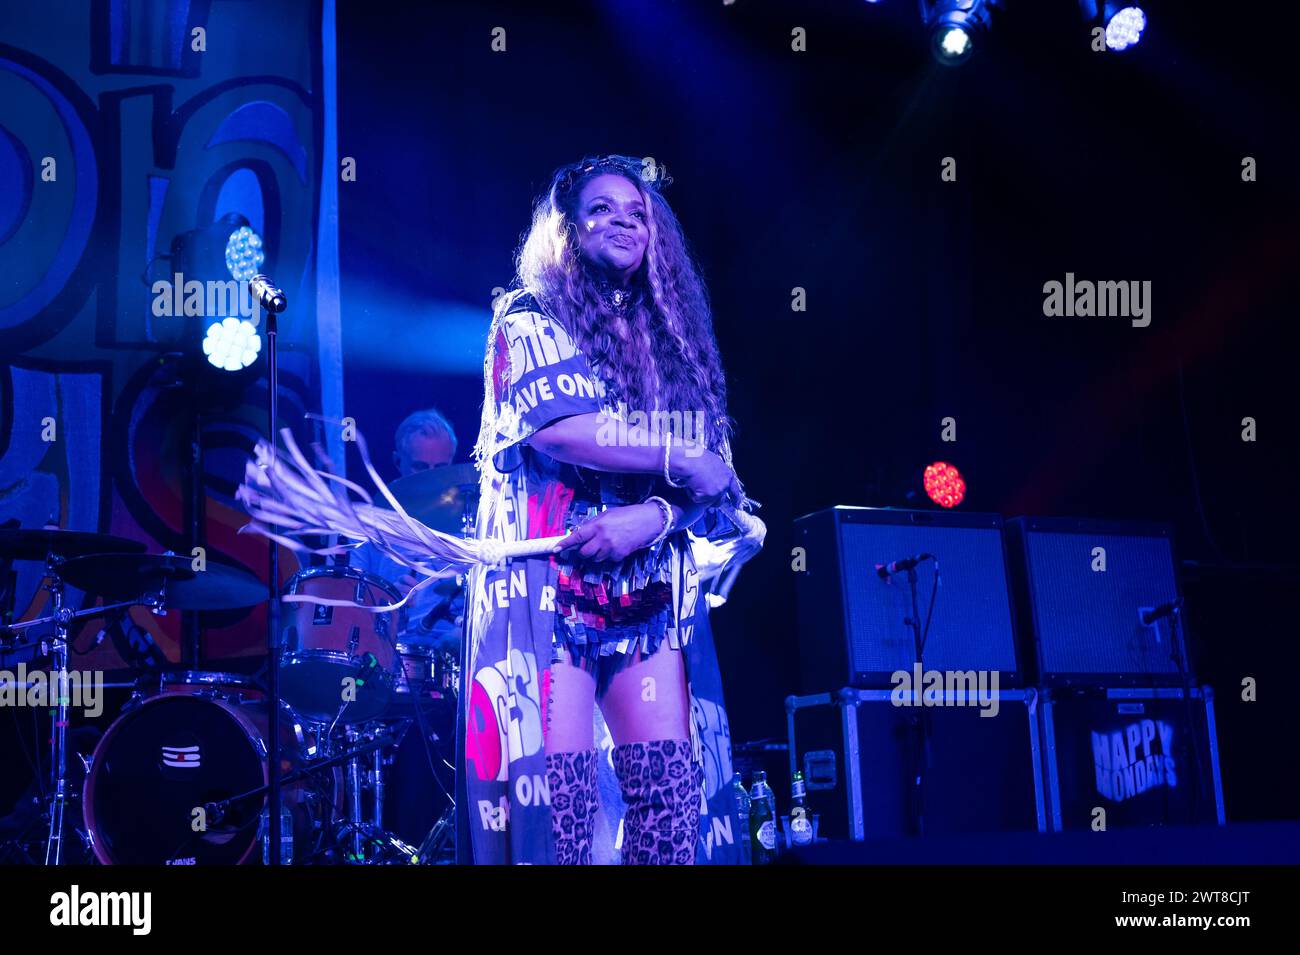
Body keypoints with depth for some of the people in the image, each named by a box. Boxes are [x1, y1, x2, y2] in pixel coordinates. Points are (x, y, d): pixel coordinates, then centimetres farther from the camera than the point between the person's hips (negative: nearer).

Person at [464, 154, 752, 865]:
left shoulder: (672, 337, 18)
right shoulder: (531, 315, 4)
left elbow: (713, 478, 10)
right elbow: (553, 426, -16)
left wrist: (654, 515, -12)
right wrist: (679, 461, -8)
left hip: (646, 590, 5)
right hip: (548, 578, -4)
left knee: (671, 786, -6)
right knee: (556, 785, -12)